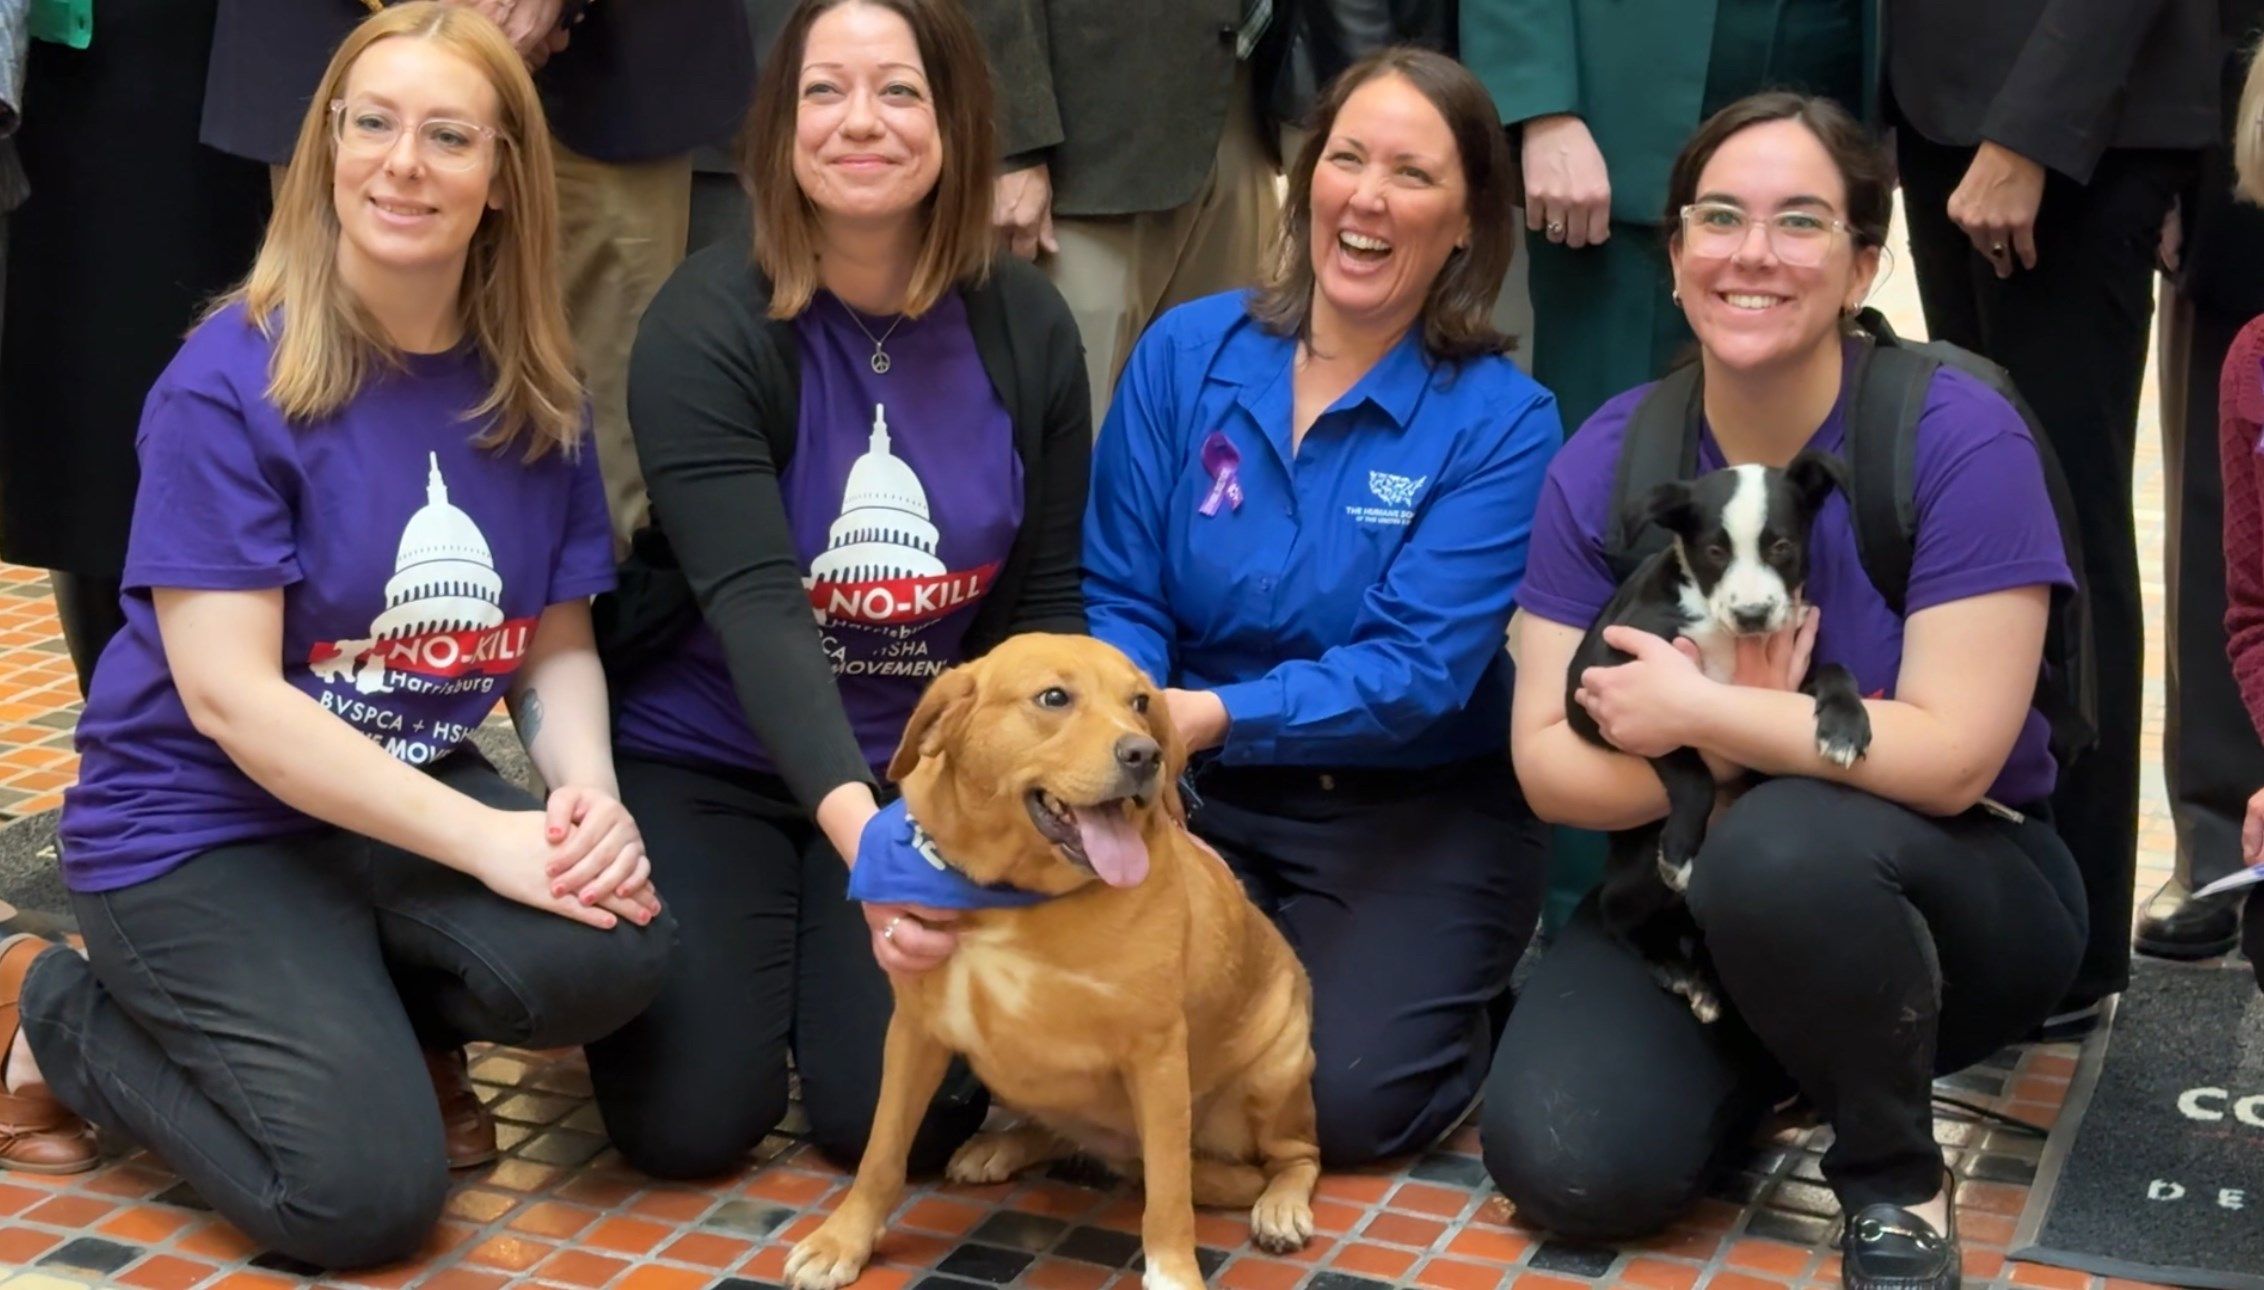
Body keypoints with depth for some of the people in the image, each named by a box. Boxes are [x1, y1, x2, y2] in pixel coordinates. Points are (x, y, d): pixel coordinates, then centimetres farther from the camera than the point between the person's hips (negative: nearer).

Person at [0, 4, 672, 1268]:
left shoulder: (534, 395, 0)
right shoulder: (229, 383, -16)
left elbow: (558, 643, 5)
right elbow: (230, 697, -20)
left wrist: (590, 796, -17)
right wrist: (489, 841, -25)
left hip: (420, 797, 5)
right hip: (202, 826, -4)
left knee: (613, 954, -26)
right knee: (367, 1193, -18)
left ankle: (343, 1010, 5)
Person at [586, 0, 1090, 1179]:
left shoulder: (1026, 326, -6)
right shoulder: (707, 322, -17)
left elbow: (1045, 602, 1)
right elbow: (753, 604, -29)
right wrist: (859, 827, -44)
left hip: (923, 771, 3)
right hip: (709, 755, -2)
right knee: (689, 1119, -12)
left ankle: (819, 935, 22)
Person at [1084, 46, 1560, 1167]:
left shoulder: (1501, 421, -11)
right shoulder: (1185, 354, -2)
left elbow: (1416, 668, -19)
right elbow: (1119, 598, -1)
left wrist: (1214, 716, -34)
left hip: (1415, 819, -2)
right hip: (1206, 801, 3)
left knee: (1340, 1099, -20)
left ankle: (1460, 992, 15)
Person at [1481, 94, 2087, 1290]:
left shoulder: (1958, 439, -19)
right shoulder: (1605, 461, -7)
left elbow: (1951, 759, -24)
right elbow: (1548, 764, -9)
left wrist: (1699, 712, -23)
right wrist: (1709, 763, -26)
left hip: (1951, 886, -3)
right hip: (1692, 892, 3)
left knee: (1785, 849, -37)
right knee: (1565, 1169, -20)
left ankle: (1896, 1179, -8)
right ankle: (1772, 1056, 14)